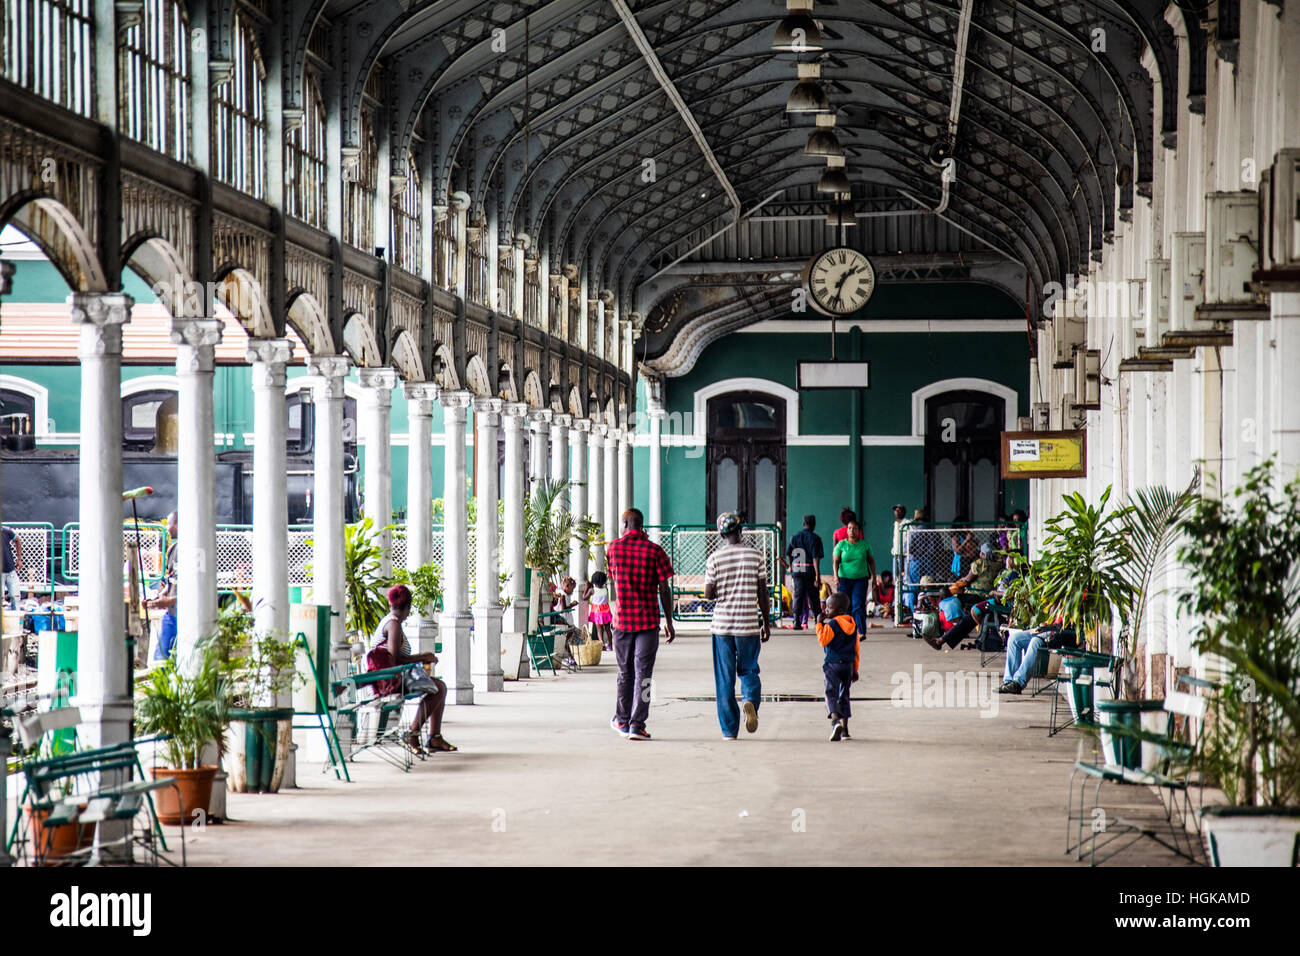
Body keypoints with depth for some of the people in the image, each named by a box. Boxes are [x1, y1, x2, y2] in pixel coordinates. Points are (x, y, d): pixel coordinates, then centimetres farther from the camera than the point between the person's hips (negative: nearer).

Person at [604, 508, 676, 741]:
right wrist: (669, 622, 2)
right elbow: (664, 589, -5)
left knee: (625, 672, 16)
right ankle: (637, 724, -7)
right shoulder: (654, 551, -4)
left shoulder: (613, 548, 1)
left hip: (622, 618, 2)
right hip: (648, 619, -2)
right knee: (643, 673, -1)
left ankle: (622, 720, 27)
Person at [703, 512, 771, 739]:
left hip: (722, 626, 0)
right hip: (749, 625, 0)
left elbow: (708, 595, -3)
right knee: (749, 671, 16)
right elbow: (763, 593, -1)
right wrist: (766, 622, 8)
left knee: (725, 679, 7)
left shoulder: (714, 559, -4)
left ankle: (729, 729, 7)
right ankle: (750, 700, -15)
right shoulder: (755, 555, -2)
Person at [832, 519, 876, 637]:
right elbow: (835, 561, -1)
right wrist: (836, 576, -15)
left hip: (861, 579, 0)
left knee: (858, 605, -11)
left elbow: (871, 561, 14)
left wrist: (874, 578, 11)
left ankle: (861, 632, -13)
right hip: (844, 578, 0)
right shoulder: (841, 545, 3)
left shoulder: (865, 544, 6)